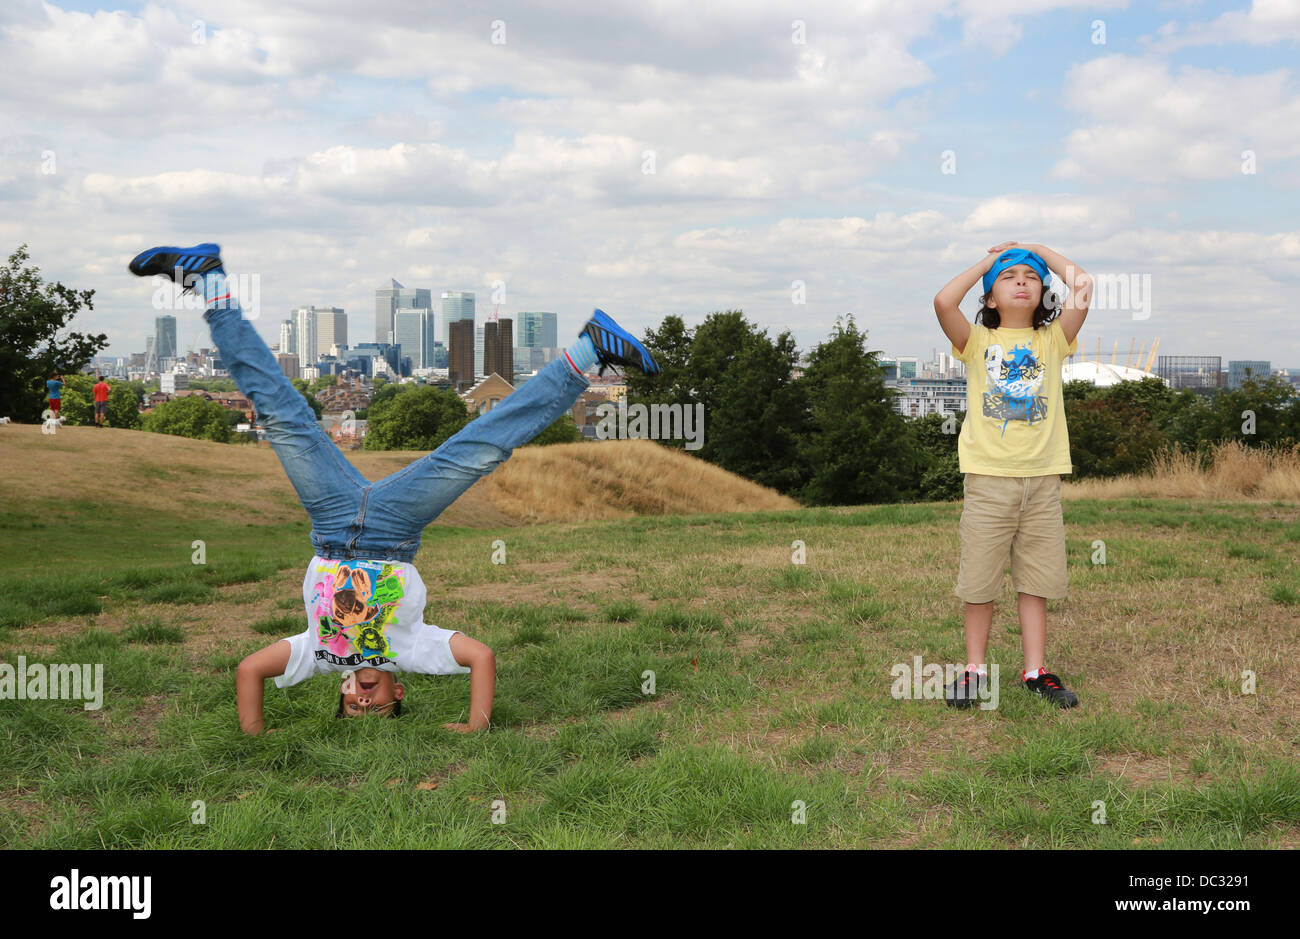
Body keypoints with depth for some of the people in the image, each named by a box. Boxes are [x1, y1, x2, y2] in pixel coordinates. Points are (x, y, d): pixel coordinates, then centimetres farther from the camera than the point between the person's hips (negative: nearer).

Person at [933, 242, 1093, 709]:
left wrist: (1041, 251, 6)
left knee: (1036, 579, 7)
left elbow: (1083, 290, -7)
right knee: (980, 578, 5)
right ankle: (975, 670, 17)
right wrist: (988, 260, -2)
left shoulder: (1052, 340, 7)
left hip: (1042, 479, 2)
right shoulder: (977, 341, 3)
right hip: (987, 477, -1)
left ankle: (1036, 671, 16)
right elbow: (944, 302, -15)